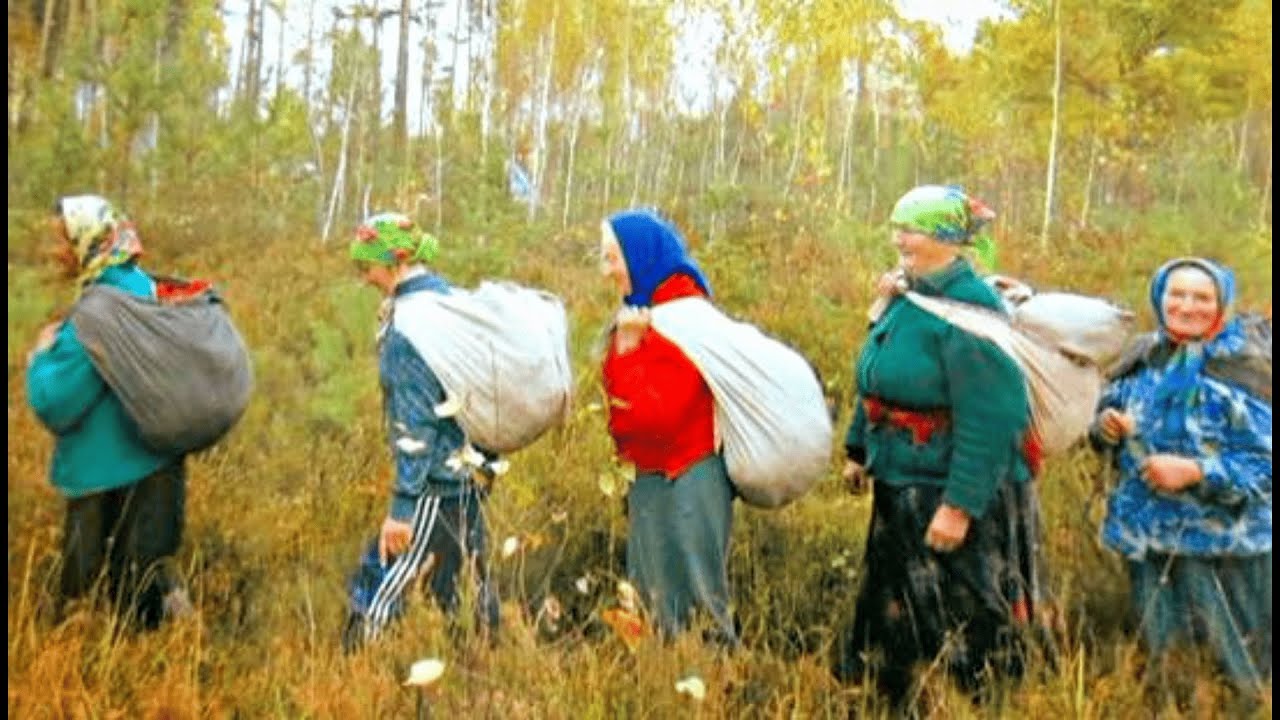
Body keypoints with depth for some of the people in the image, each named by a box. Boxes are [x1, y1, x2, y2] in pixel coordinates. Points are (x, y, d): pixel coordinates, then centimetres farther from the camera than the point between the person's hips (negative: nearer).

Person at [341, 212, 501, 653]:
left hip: (436, 484, -9)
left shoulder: (409, 319, -18)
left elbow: (416, 421, -21)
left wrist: (402, 506, -18)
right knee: (465, 588, 19)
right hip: (472, 472, 9)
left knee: (375, 599, -2)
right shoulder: (451, 296, 9)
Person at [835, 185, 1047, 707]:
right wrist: (860, 450, 19)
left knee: (967, 637, 6)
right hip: (901, 490, 9)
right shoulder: (906, 297, 5)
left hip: (958, 495, -9)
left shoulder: (968, 307, -21)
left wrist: (959, 505, -26)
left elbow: (989, 418, -25)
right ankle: (894, 704, 40)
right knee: (892, 623, 22)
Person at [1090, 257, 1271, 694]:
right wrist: (1106, 426, -11)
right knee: (1159, 658, 19)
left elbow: (1266, 462, -16)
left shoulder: (1244, 371, -14)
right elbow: (1111, 412, 12)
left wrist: (1195, 472, -26)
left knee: (1233, 667, 9)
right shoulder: (1144, 359, 1)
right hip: (1148, 535, 4)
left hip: (1225, 547, -4)